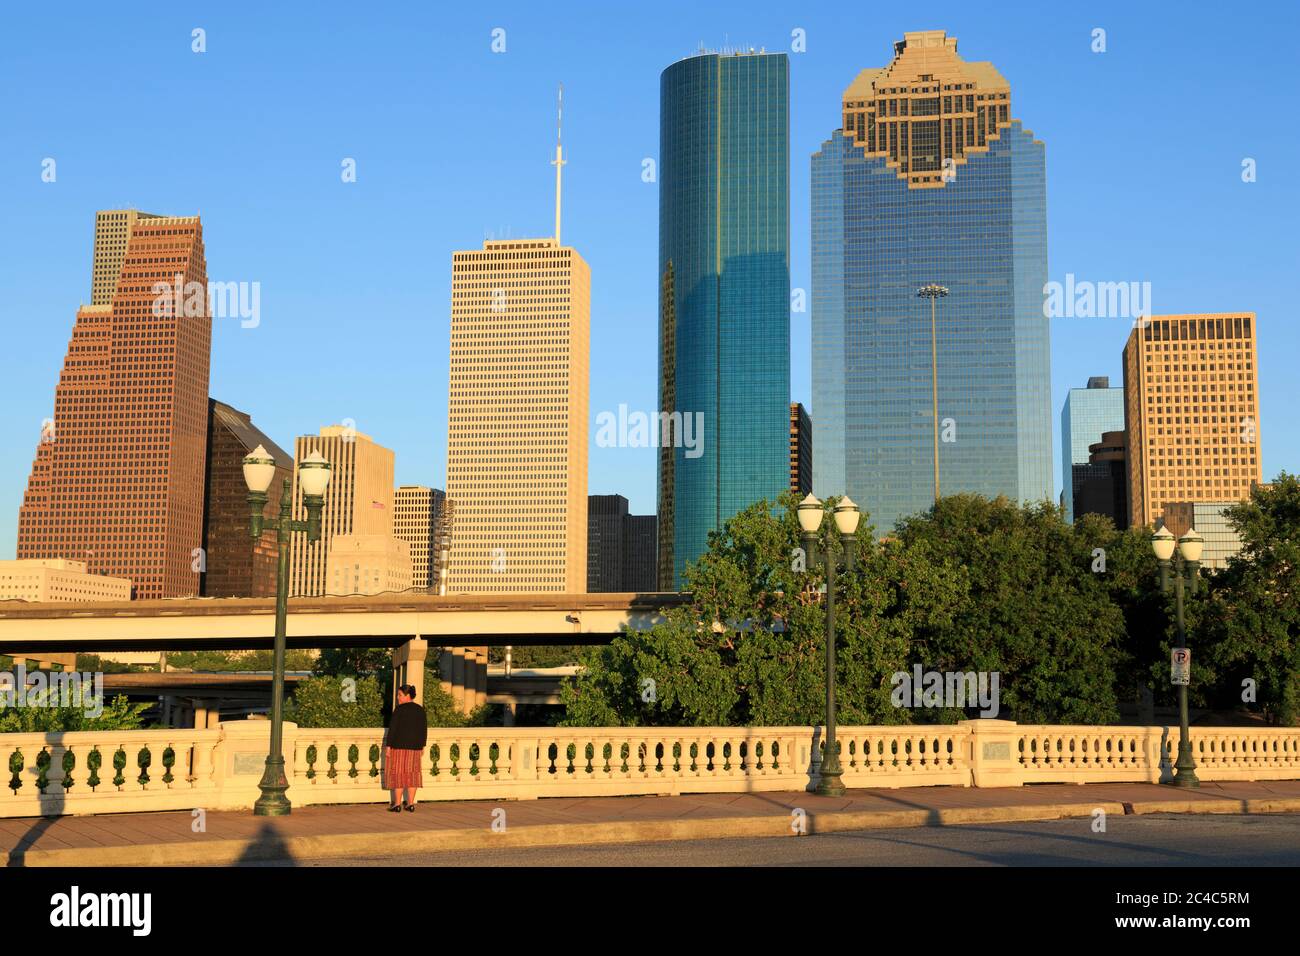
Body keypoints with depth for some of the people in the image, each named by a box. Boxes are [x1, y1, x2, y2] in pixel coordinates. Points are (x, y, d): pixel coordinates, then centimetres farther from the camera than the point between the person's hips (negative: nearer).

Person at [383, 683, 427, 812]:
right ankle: (411, 804, 8)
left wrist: (388, 746, -9)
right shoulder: (420, 710, 7)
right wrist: (421, 745, 18)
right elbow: (424, 730, 11)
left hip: (399, 745, -5)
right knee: (412, 773, 9)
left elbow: (393, 728, -13)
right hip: (414, 747, 5)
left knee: (398, 773, 0)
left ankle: (397, 804, 1)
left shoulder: (400, 709, -11)